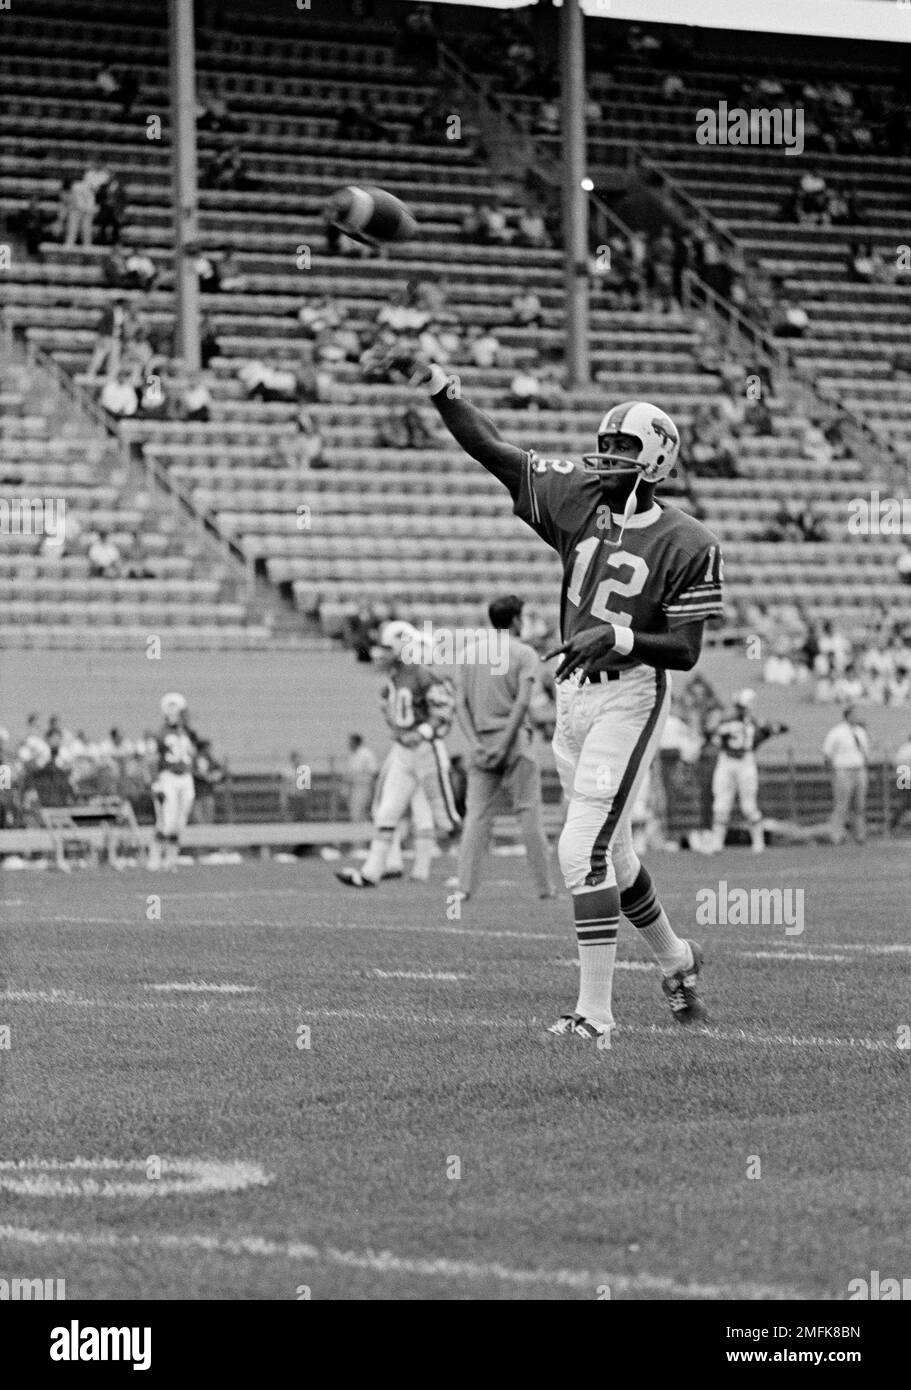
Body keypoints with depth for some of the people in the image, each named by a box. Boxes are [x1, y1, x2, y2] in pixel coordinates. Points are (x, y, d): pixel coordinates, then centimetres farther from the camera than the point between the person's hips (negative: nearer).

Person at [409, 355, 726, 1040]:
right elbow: (493, 449, -1)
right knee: (612, 854, 18)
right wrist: (440, 389, -13)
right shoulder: (579, 497, 2)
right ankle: (676, 958, 42)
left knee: (584, 850, -13)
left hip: (629, 696, -6)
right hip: (573, 693, 7)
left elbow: (685, 651, -11)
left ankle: (595, 1014, -7)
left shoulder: (686, 544, -12)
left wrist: (620, 636, -26)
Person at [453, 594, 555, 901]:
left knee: (476, 815, 2)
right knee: (528, 813, 2)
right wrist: (504, 745, -14)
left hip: (482, 743, 4)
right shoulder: (524, 653, -1)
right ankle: (544, 886, 4)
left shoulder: (470, 651, 12)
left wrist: (475, 743, -3)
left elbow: (460, 703, 4)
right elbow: (522, 703, -13)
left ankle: (464, 886, -9)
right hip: (514, 738, -4)